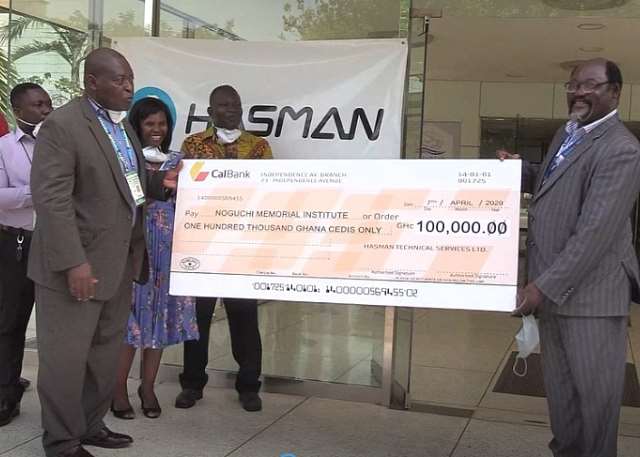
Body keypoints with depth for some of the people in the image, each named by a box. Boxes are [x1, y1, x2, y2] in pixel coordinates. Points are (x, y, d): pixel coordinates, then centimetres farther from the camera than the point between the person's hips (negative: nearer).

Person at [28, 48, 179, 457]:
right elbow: (51, 199, -20)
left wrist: (160, 183, 2)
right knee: (66, 357, 4)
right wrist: (73, 262, -25)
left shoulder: (122, 124, 12)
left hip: (119, 261, 8)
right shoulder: (61, 125, -14)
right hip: (78, 264, -8)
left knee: (106, 352, 17)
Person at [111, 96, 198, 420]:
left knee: (161, 315, 7)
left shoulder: (176, 161, 11)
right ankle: (119, 389, 10)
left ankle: (148, 386, 20)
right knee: (130, 314, -2)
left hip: (168, 247, 4)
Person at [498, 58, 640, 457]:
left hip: (590, 292, -8)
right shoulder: (566, 135, 12)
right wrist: (520, 170, 8)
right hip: (552, 286, 8)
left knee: (596, 391, 7)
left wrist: (545, 285, -23)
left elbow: (596, 231, -23)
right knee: (560, 390, 19)